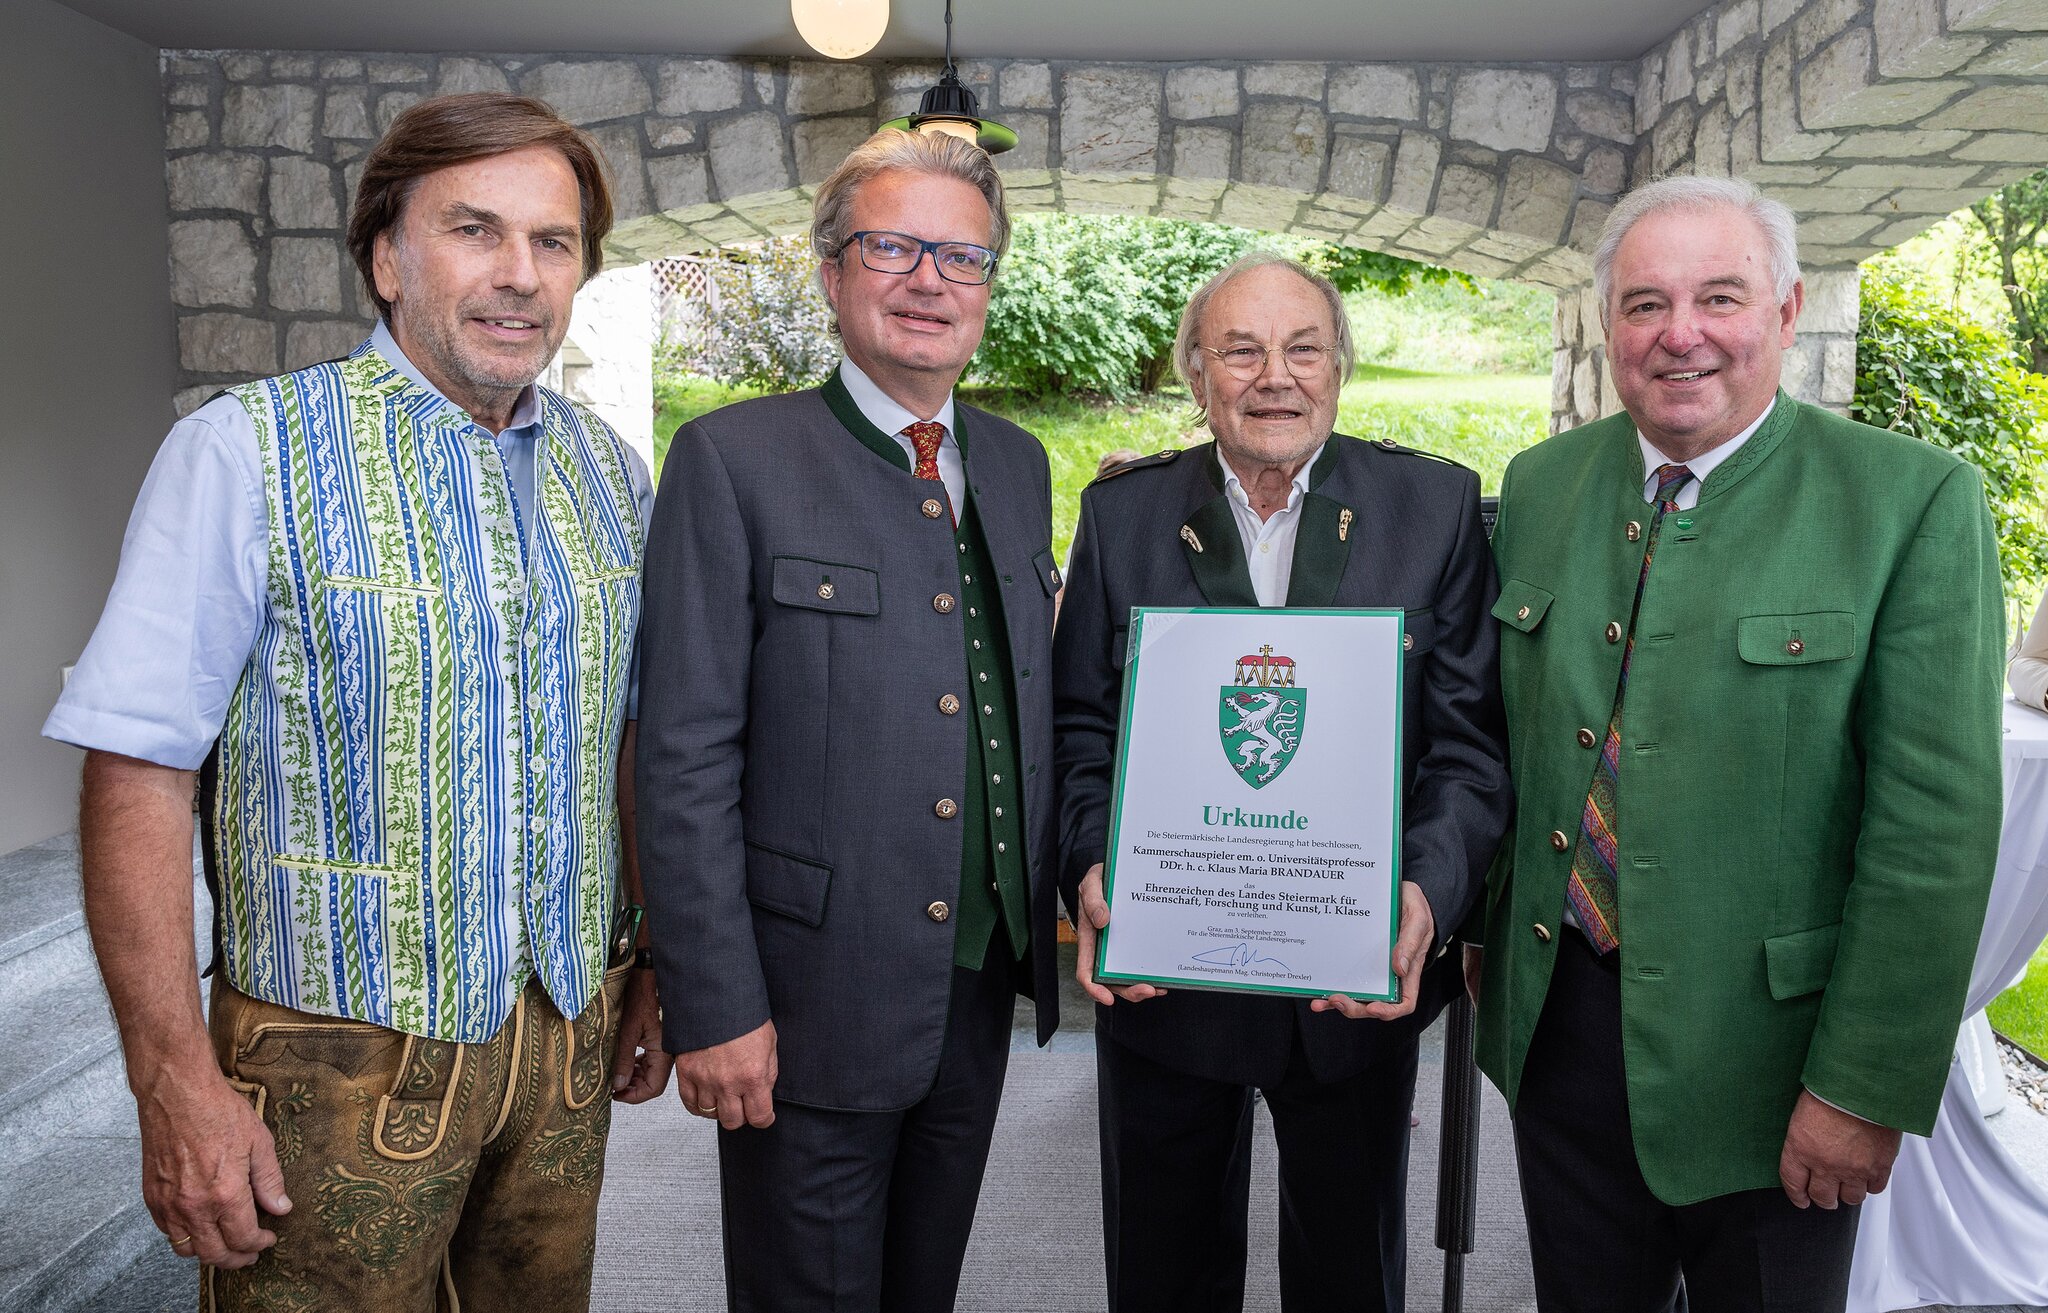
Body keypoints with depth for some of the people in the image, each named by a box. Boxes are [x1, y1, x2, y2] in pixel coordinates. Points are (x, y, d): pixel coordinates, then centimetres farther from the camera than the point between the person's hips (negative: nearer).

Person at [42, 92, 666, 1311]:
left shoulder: (610, 470, 5)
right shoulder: (247, 453, -11)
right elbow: (137, 771, -13)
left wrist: (654, 968, 11)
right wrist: (177, 1084, -16)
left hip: (571, 1037, 5)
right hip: (346, 1059, -4)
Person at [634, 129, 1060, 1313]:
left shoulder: (1018, 464, 9)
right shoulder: (734, 459, -9)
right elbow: (686, 758, -12)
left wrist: (1048, 906, 9)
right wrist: (716, 1005, -14)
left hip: (982, 985, 6)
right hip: (812, 1000, -5)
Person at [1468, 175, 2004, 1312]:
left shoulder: (1915, 503, -12)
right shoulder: (1539, 484, 3)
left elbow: (1933, 824, -14)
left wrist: (1865, 1087, -15)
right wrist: (1483, 921, 10)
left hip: (1761, 1049, -3)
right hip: (1557, 1020, 4)